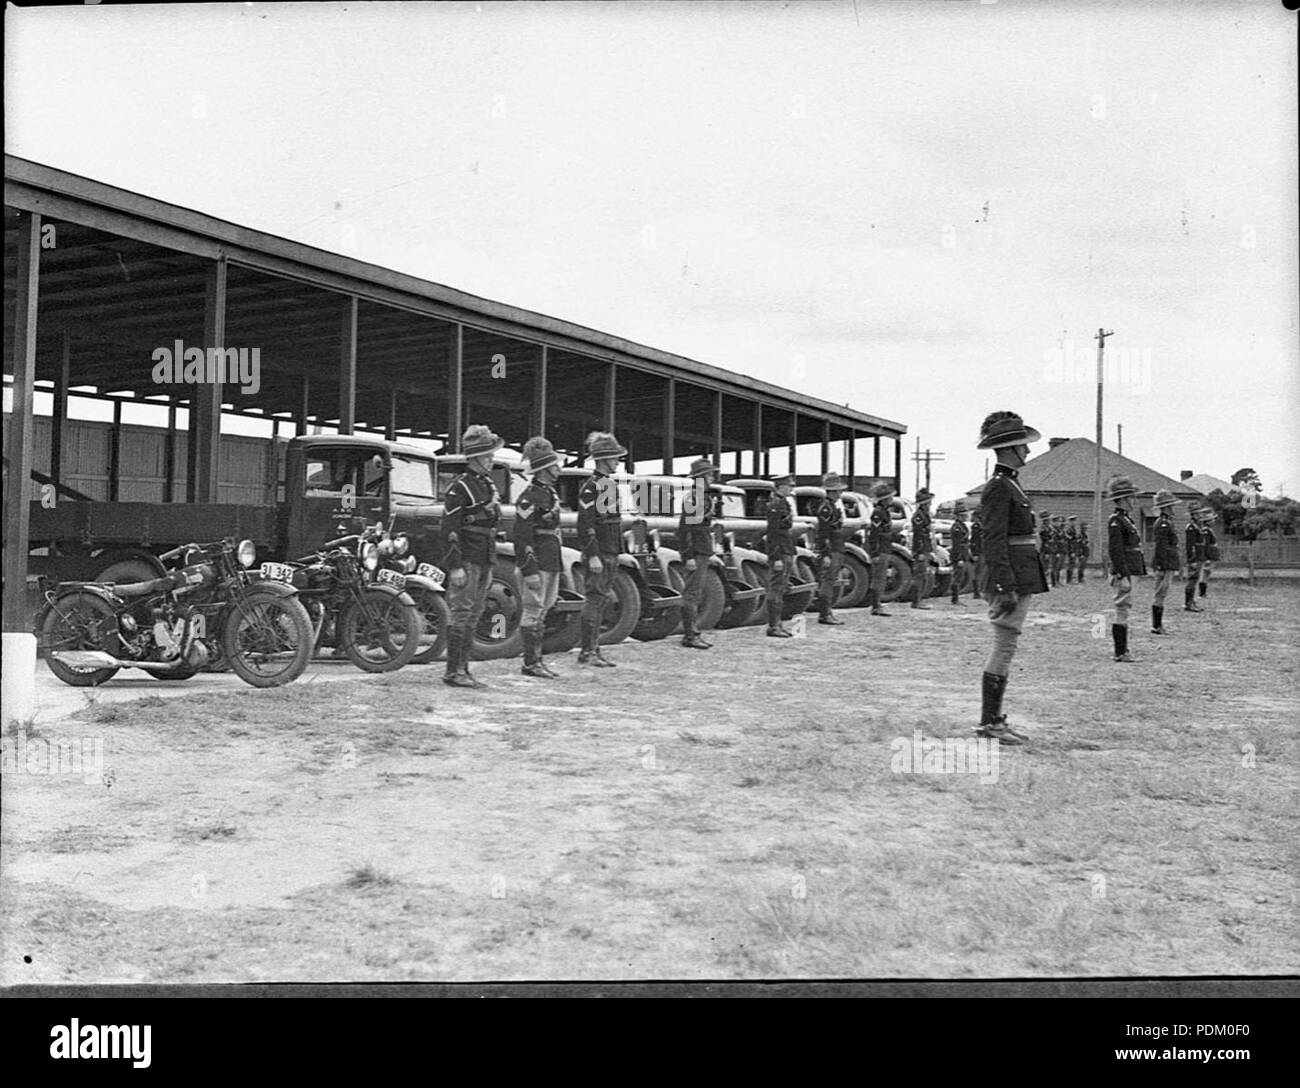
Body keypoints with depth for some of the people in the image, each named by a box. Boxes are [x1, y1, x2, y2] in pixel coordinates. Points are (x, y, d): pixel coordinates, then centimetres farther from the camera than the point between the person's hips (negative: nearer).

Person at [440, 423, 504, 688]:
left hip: (485, 561, 9)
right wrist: (455, 566, -21)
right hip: (466, 560, -9)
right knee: (461, 614, -7)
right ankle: (453, 671, -5)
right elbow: (449, 529, -16)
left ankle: (463, 669, 15)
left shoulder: (489, 485, 16)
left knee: (473, 616, 10)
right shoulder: (461, 487, -12)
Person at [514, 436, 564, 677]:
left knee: (543, 610, 12)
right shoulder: (529, 497, -14)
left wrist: (559, 564, 21)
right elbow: (521, 537, -18)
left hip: (552, 562, 9)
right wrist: (529, 570, -22)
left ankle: (537, 659, 19)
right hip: (537, 561, -9)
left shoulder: (550, 492, 15)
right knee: (533, 610, -4)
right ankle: (530, 663, 1)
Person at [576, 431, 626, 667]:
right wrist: (593, 556, -22)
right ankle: (587, 652, -4)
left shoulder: (610, 484, 16)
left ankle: (595, 650, 16)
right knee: (595, 599, -7)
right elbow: (585, 524, -18)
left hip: (610, 553, 9)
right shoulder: (591, 487, -13)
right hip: (598, 553, -9)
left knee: (602, 600, 11)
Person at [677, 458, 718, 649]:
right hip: (696, 552, -10)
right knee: (692, 594, -8)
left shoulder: (704, 496, 17)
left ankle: (693, 634, 19)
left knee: (696, 595, 13)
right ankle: (690, 636, -6)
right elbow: (685, 528, -19)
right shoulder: (692, 497, -14)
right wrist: (689, 556, -23)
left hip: (703, 552, 10)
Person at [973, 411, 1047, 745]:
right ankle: (989, 721, -2)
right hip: (1010, 576, -10)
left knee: (1005, 647, 10)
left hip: (1021, 576, 10)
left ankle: (993, 719, 15)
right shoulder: (998, 487, -13)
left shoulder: (1009, 484, 17)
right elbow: (993, 540, -19)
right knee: (1005, 646, -7)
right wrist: (1005, 588, -24)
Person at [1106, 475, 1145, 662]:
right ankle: (1120, 653, -4)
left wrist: (1134, 572, 23)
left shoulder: (1125, 519, 18)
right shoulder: (1115, 520, -14)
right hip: (1124, 572, -10)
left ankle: (1123, 651, 17)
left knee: (1124, 611, 12)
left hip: (1129, 572, 10)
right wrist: (1123, 575, -23)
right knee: (1122, 611, -7)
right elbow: (1114, 550, -20)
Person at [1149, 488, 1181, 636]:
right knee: (1160, 594, -7)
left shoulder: (1167, 522, 17)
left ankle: (1158, 625, 15)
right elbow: (1161, 546, -19)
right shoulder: (1162, 523, -15)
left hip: (1168, 564, 10)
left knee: (1160, 594, 11)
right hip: (1165, 564, -10)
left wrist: (1177, 564, 25)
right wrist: (1162, 567, -22)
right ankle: (1156, 626, -5)